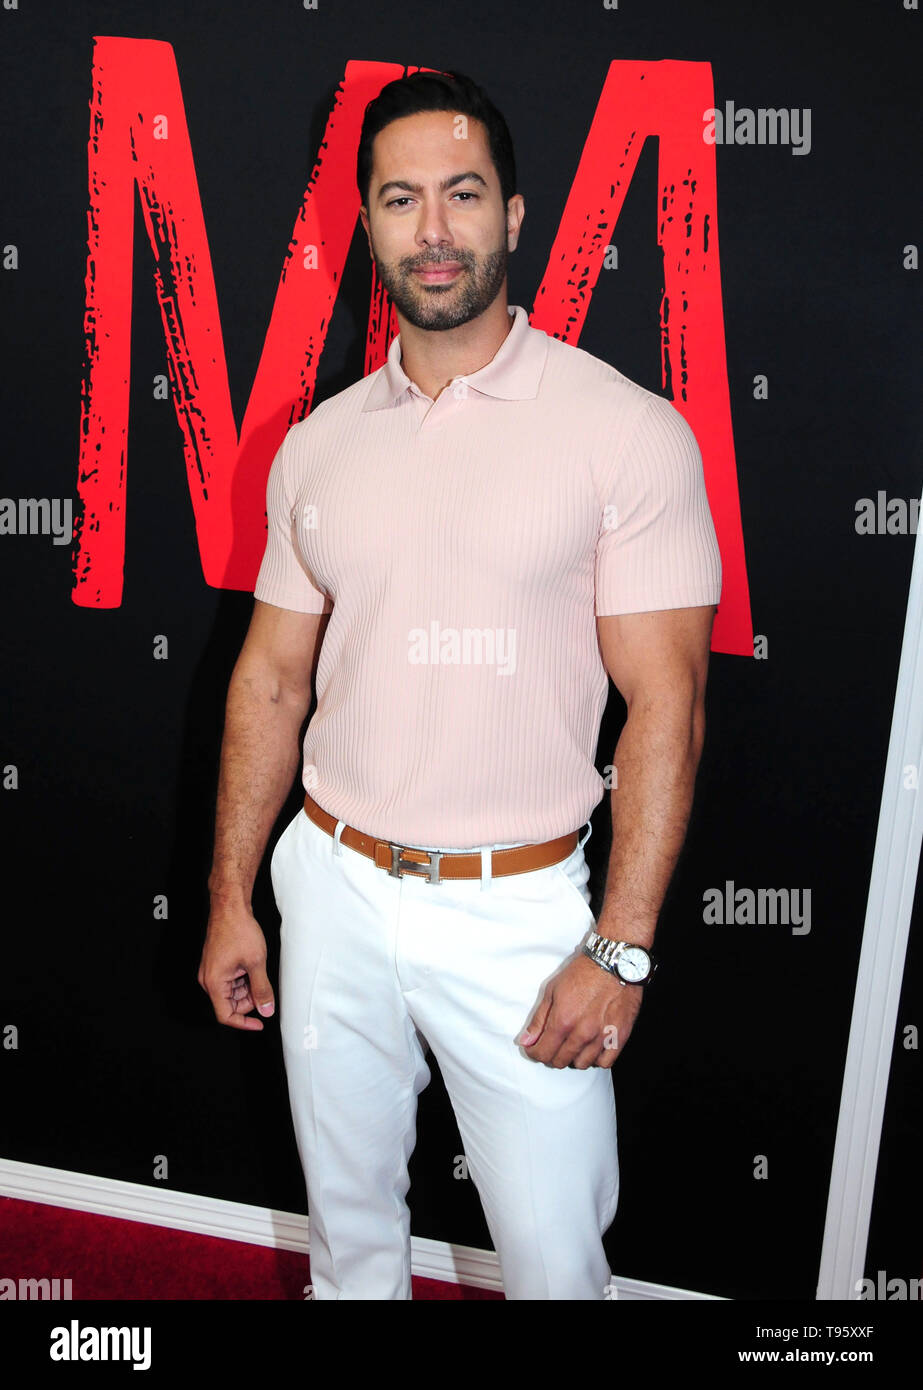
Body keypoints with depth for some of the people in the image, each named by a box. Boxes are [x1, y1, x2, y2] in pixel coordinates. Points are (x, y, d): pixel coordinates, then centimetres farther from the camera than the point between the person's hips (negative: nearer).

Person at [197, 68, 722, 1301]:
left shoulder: (629, 431, -10)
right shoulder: (317, 444, 4)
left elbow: (666, 704, -11)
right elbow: (271, 678, 9)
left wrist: (619, 951, -15)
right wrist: (230, 900, 9)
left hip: (517, 911, -3)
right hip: (335, 889, 4)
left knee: (555, 1253, 9)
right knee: (347, 1222, 21)